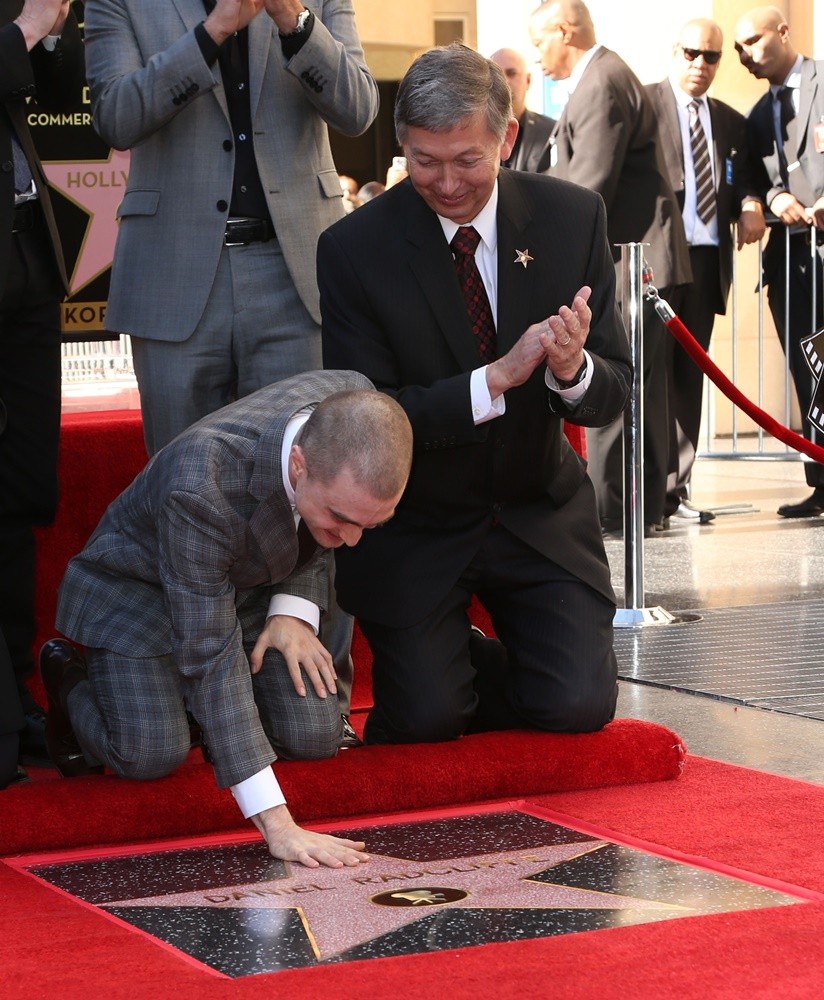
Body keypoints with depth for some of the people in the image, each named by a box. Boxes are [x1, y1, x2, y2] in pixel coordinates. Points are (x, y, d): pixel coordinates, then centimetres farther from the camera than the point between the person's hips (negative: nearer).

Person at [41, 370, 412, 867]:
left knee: (316, 738, -10)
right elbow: (211, 656, -41)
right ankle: (71, 680, 11)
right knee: (151, 754, -22)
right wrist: (276, 824, -44)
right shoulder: (200, 489, -44)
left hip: (254, 580, 5)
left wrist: (295, 609, -15)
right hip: (140, 584, -5)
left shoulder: (357, 409, -26)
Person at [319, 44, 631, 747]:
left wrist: (573, 370, -31)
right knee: (425, 721, -12)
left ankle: (467, 664, 23)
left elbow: (612, 396, -5)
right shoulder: (354, 249, -15)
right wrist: (498, 378, -31)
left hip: (541, 514, 2)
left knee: (579, 705, -10)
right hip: (413, 527, -2)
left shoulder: (573, 218, -8)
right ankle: (441, 664, 24)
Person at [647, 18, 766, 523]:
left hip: (707, 259, 5)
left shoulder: (731, 121, 20)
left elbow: (742, 179, 20)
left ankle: (676, 488, 10)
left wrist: (749, 203, -2)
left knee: (690, 376, 6)